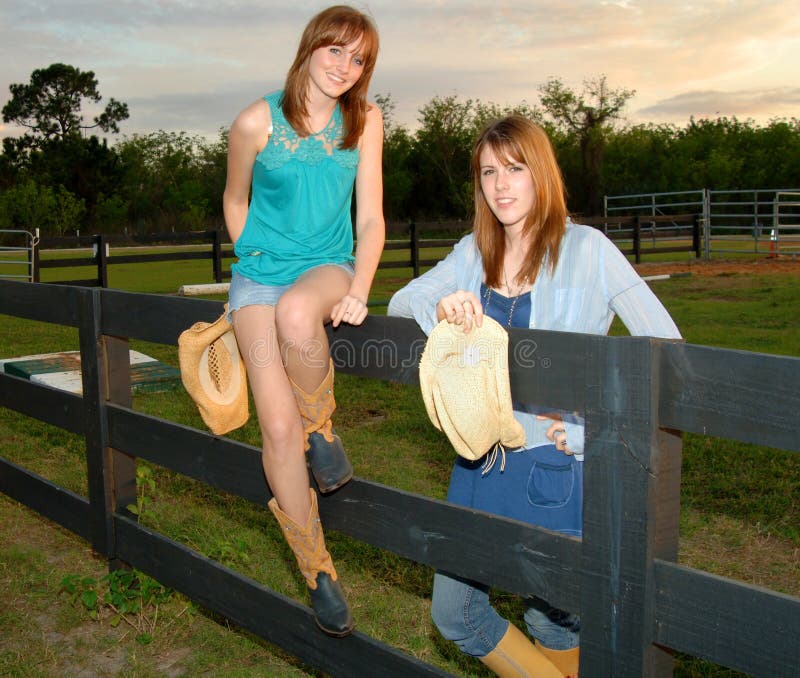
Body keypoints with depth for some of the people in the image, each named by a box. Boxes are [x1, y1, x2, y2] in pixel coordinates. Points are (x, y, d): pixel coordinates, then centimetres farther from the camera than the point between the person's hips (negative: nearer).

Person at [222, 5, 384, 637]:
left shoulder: (364, 121, 1)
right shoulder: (257, 122, -5)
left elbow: (370, 216, -1)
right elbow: (235, 200, 10)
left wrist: (359, 289, -14)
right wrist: (253, 264, 12)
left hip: (329, 267, 1)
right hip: (260, 273, 0)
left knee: (297, 311, -40)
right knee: (278, 426, -15)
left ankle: (323, 429, -10)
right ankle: (318, 571, 3)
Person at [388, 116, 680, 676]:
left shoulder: (587, 250, -7)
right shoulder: (474, 253, 7)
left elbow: (665, 347, -8)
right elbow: (399, 302, 2)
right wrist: (440, 305, -20)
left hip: (555, 463, -5)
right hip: (481, 456, 5)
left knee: (553, 620, 11)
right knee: (453, 613, 13)